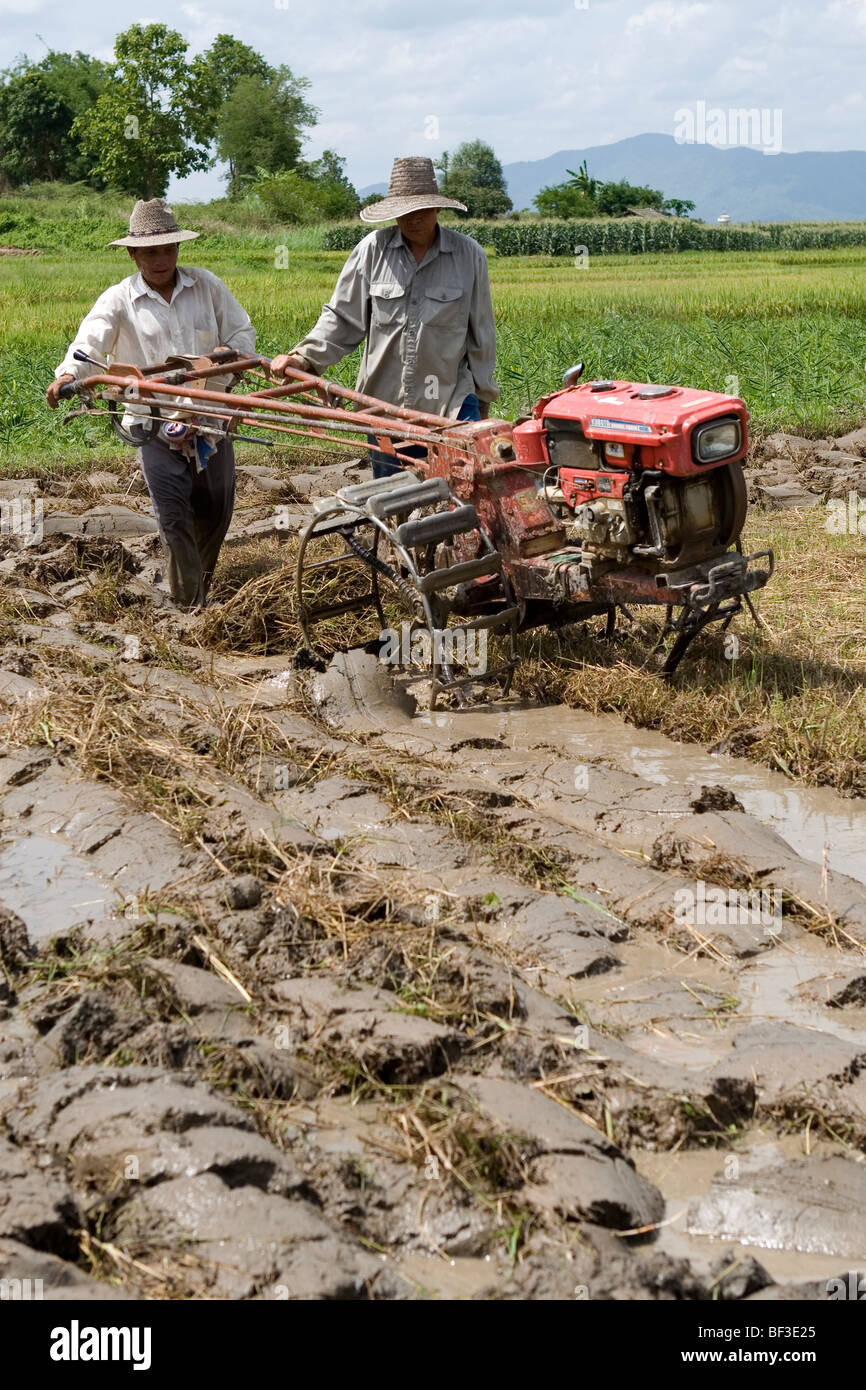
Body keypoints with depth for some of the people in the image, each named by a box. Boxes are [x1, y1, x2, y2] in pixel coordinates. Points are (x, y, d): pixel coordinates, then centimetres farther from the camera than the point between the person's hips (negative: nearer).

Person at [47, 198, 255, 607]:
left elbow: (241, 331, 9)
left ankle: (200, 583, 35)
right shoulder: (119, 300, -4)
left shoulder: (206, 285, 4)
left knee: (216, 506, 12)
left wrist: (229, 361, -10)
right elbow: (89, 343, -17)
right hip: (153, 420, -3)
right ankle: (192, 605, -4)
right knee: (173, 510, -11)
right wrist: (67, 375, -37)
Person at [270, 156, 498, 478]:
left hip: (451, 404, -2)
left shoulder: (468, 255, 1)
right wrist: (304, 357, -8)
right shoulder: (372, 250, 1)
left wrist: (482, 401, 11)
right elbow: (341, 318, 7)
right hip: (385, 401, 2)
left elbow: (481, 334, 8)